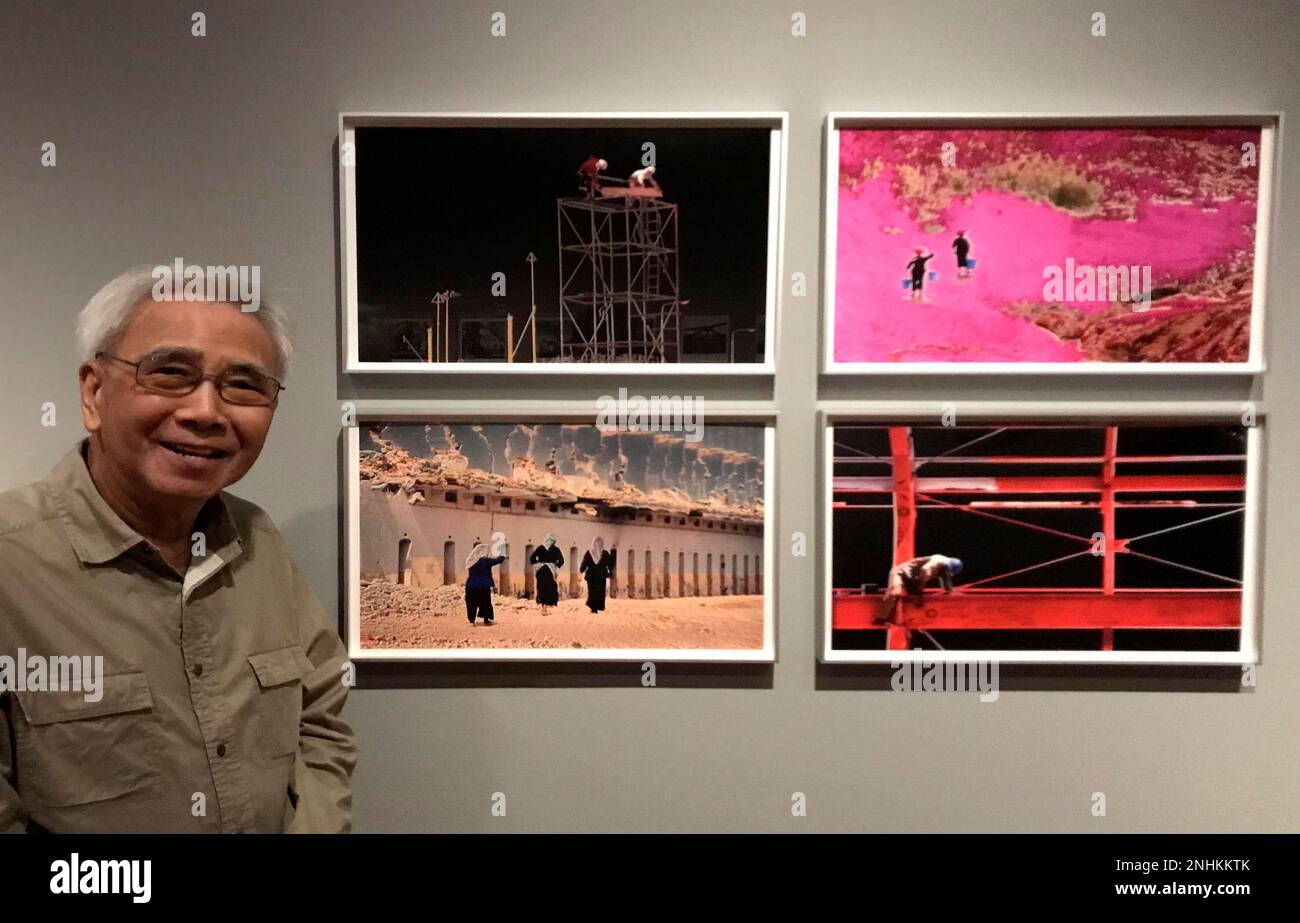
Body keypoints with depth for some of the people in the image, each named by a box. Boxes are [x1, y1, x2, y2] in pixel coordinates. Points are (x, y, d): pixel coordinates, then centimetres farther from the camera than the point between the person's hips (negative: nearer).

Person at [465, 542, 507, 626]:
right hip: (484, 586, -4)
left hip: (471, 586, 4)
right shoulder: (485, 560, -13)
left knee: (471, 603, 8)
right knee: (485, 603, 7)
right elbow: (496, 560, -3)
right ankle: (486, 620, 8)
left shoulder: (470, 560, 2)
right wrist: (503, 556, 19)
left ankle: (472, 620, 5)